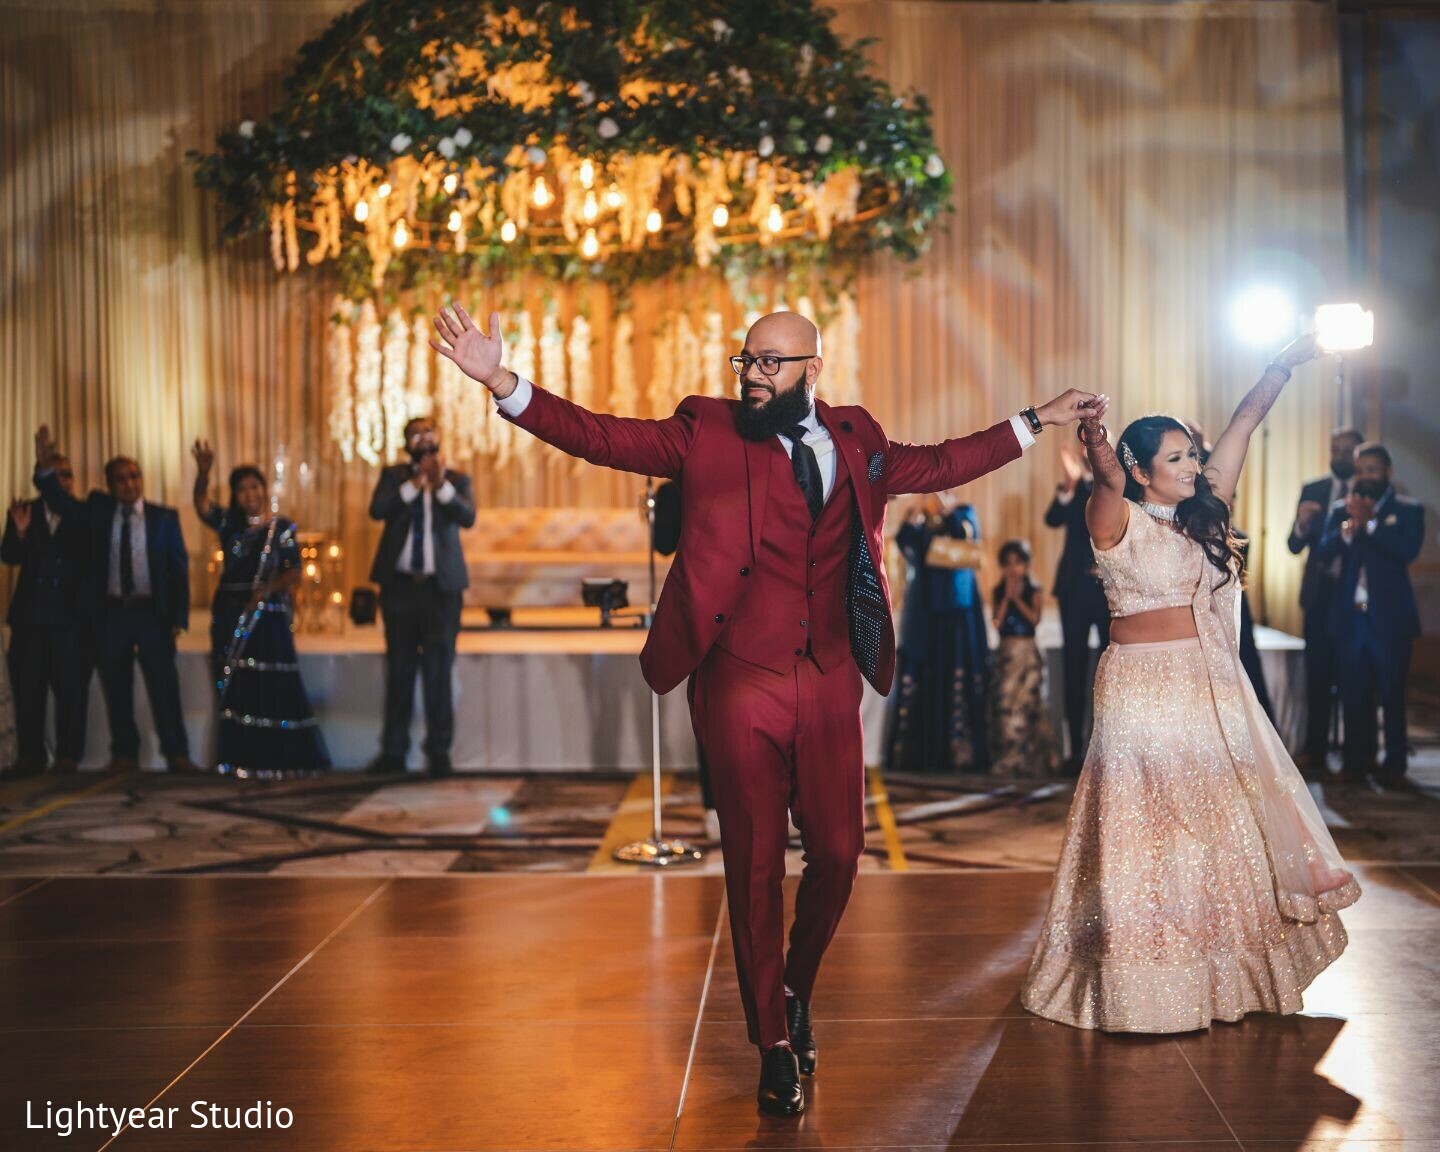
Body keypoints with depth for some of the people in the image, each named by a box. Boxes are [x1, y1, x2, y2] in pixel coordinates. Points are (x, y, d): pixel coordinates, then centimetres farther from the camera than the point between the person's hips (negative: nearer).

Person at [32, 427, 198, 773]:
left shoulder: (165, 517, 3)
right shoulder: (97, 510, 7)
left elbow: (179, 568, 2)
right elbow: (60, 501, -6)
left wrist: (179, 616, -5)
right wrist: (45, 468, -25)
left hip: (153, 612, -2)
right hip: (110, 612, 2)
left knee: (164, 686, -2)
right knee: (117, 690, 6)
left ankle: (177, 755, 2)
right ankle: (124, 755, 13)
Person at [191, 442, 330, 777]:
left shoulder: (281, 527, 2)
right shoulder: (229, 524, 7)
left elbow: (294, 573, -2)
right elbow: (202, 504, -10)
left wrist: (267, 590, -18)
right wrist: (203, 472, -27)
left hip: (268, 615, -3)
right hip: (230, 615, 3)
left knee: (274, 688, -7)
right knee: (235, 689, 1)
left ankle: (283, 759, -3)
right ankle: (241, 759, 5)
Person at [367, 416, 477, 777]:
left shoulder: (456, 480, 6)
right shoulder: (393, 476, 9)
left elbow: (468, 517, -12)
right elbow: (377, 510, -10)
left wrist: (442, 484, -26)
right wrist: (415, 483, -19)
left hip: (441, 586, -1)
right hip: (399, 585, 1)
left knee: (438, 671, -2)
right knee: (399, 670, 6)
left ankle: (439, 752, 2)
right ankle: (393, 751, 11)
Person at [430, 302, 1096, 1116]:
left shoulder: (854, 440, 10)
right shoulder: (707, 430, -1)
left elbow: (937, 466, 23)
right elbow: (603, 437, -8)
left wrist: (1033, 423, 27)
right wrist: (505, 383, -19)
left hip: (831, 684, 3)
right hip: (741, 683, -3)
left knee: (839, 854, 7)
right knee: (756, 865, 5)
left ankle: (796, 991, 37)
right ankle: (776, 1045, 21)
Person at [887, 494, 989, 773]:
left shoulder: (963, 512, 8)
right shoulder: (917, 519, 13)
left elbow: (965, 533, -14)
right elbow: (903, 541, -6)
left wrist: (946, 507, -7)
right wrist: (919, 510, -9)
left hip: (958, 610, -2)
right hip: (923, 611, 2)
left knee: (958, 679, -6)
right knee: (918, 679, -1)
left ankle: (962, 751, -6)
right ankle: (912, 754, 1)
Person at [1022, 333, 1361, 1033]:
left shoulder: (1204, 511, 9)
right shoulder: (1119, 521, -8)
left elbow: (1247, 419, 10)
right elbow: (1109, 483, -31)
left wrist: (1291, 359, 8)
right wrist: (1099, 449, -52)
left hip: (1214, 687, 7)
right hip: (1145, 689, -7)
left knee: (1225, 818, 10)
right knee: (1150, 822, -4)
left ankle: (1227, 972, 22)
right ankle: (1152, 985, 3)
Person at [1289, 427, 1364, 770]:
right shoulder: (1312, 490, 8)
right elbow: (1295, 546, 2)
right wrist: (1302, 524, -17)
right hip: (1320, 594, 2)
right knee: (1318, 677, 2)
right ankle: (1315, 751, 6)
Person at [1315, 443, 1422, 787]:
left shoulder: (1408, 510, 2)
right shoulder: (1342, 509, 11)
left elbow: (1408, 550, -15)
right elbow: (1323, 553, -1)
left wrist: (1369, 522, -18)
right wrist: (1348, 527, -18)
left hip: (1390, 617, -3)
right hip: (1349, 616, 3)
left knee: (1392, 693, -1)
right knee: (1353, 694, 4)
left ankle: (1395, 765, 4)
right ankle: (1357, 761, 11)